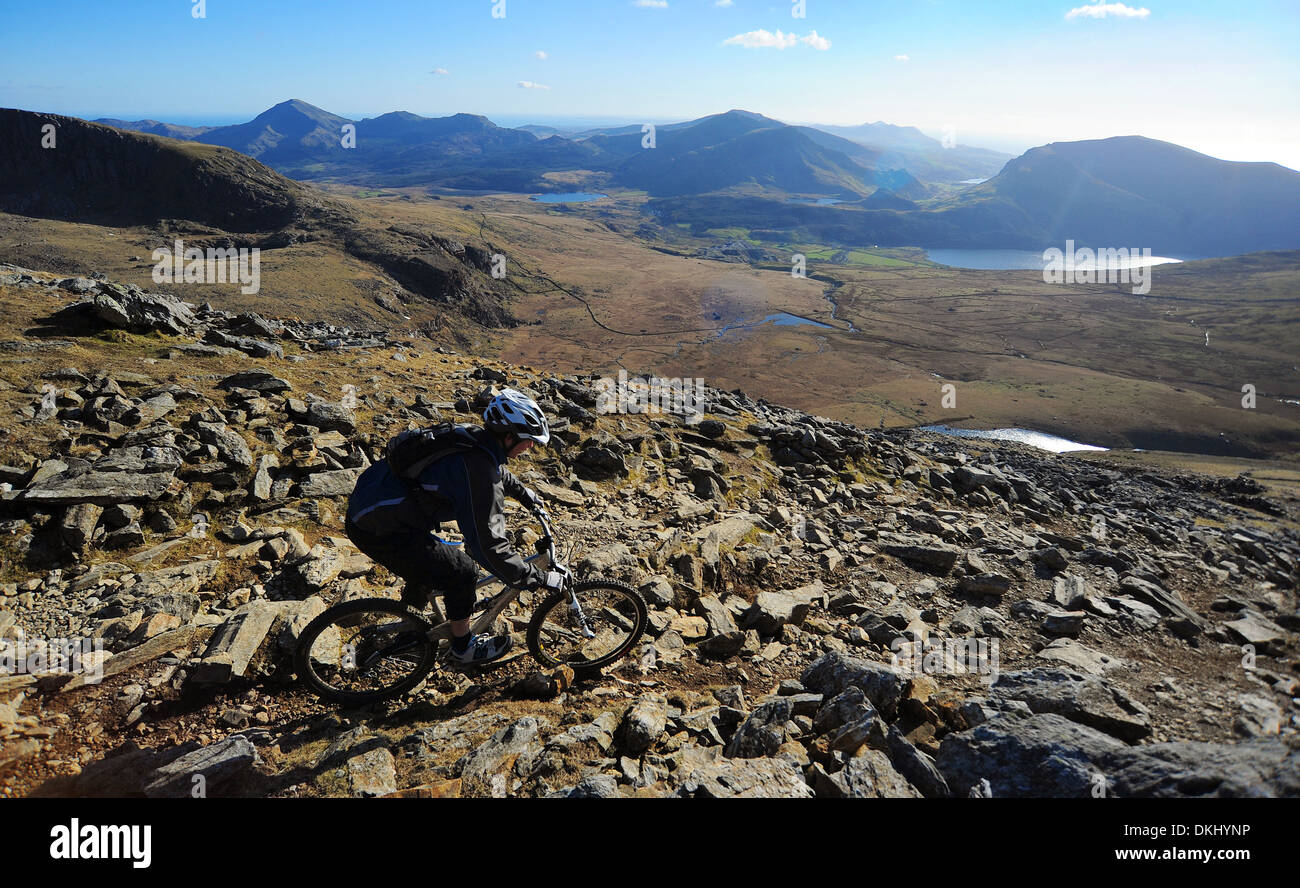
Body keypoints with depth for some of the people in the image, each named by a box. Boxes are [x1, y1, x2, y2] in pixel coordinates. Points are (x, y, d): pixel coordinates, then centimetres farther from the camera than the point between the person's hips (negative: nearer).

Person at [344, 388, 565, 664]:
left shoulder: (472, 437, 4)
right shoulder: (479, 471, -25)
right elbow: (490, 546, -24)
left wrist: (523, 492, 42)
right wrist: (542, 578, -17)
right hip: (379, 532, -10)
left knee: (433, 559, 28)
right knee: (462, 571, 1)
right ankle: (463, 647, 22)